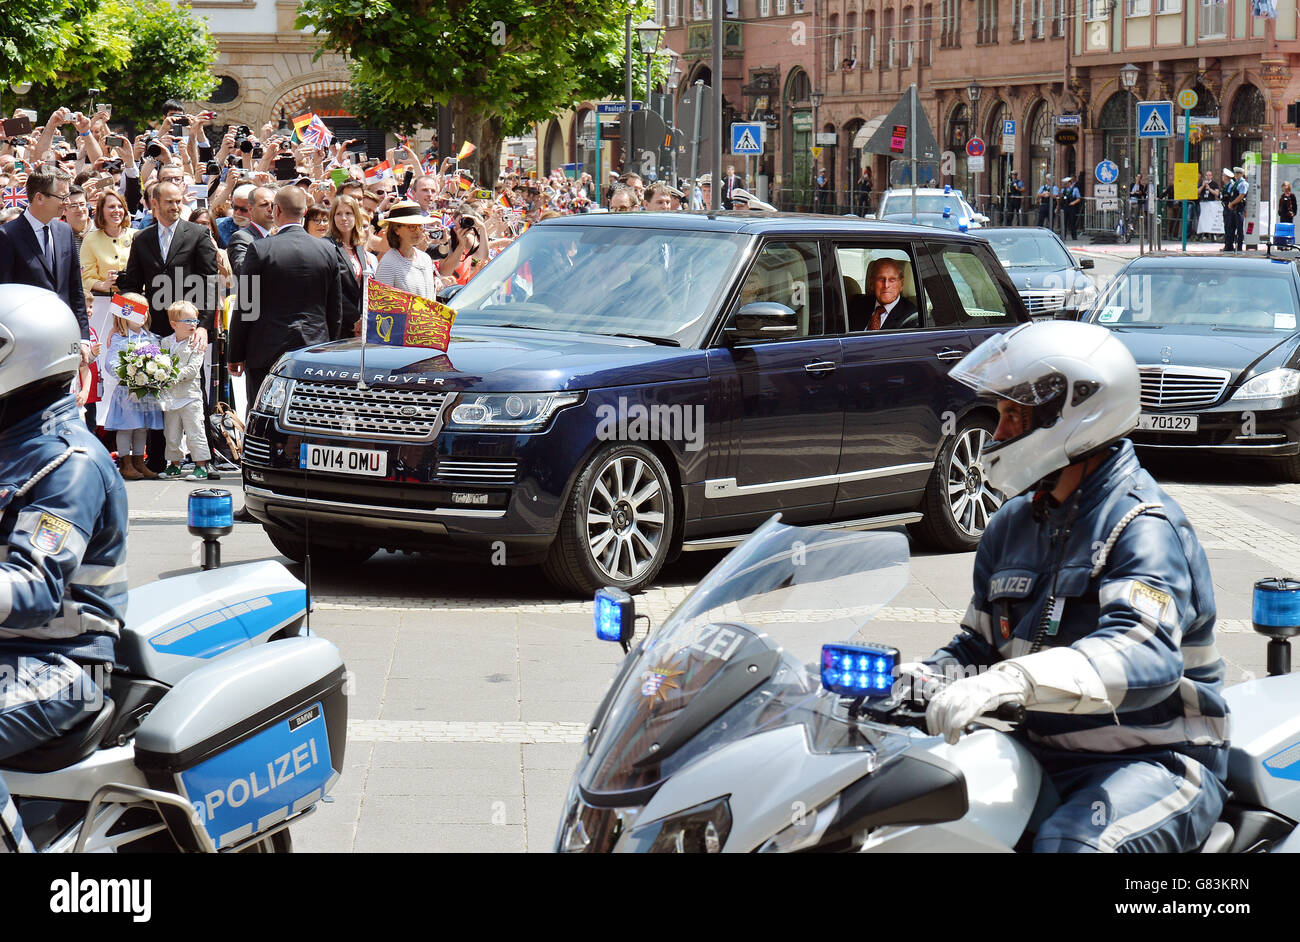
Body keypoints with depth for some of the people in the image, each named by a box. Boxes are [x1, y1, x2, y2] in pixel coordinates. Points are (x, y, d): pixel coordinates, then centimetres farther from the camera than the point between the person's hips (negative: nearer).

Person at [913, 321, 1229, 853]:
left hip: (1158, 761, -8)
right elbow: (982, 643, 21)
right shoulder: (1013, 525, 13)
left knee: (1067, 845, -36)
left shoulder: (1144, 528, -15)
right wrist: (927, 676, -3)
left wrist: (1012, 681, -46)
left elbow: (1144, 655, -32)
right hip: (1042, 750, 8)